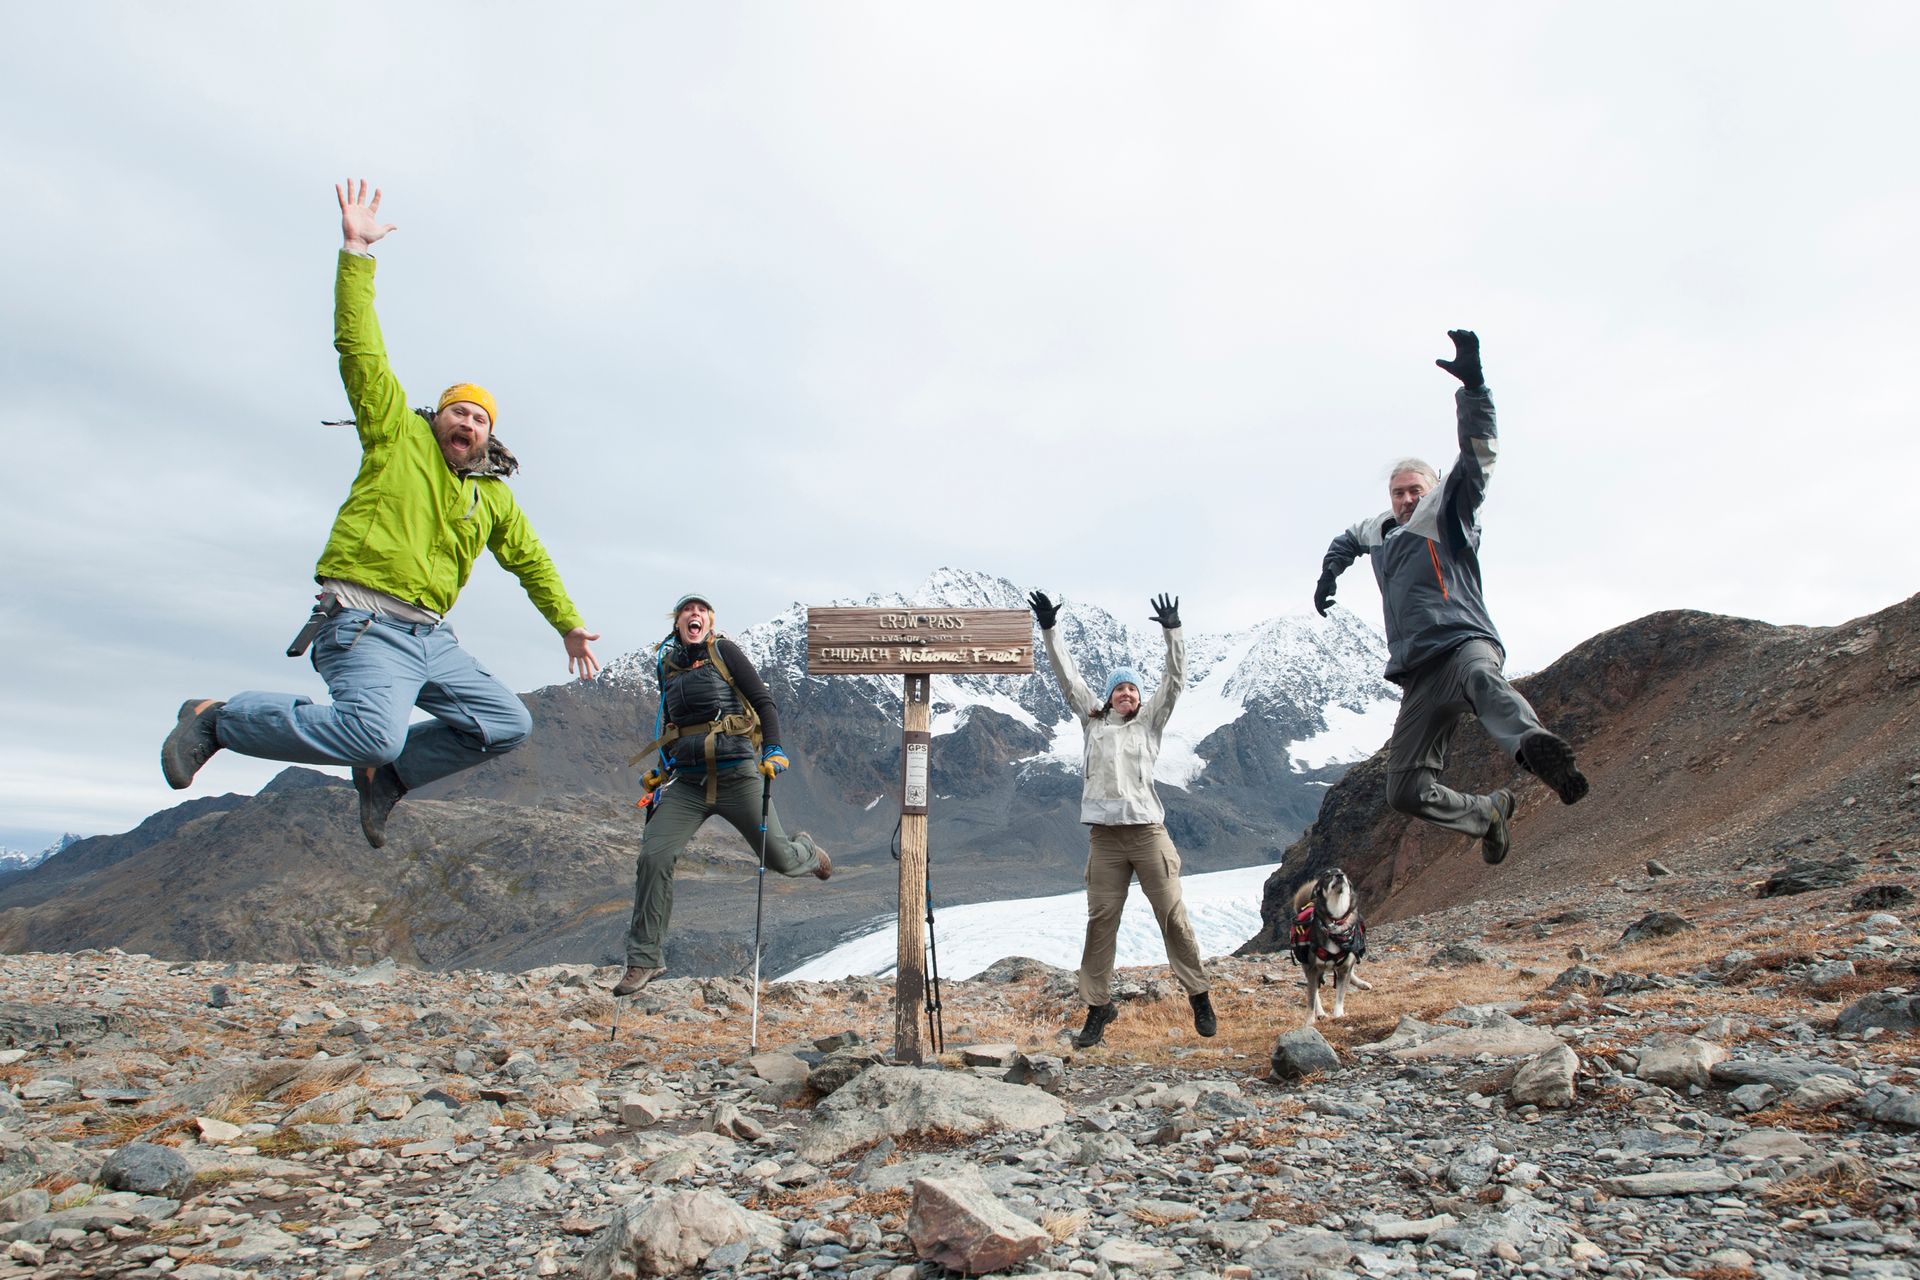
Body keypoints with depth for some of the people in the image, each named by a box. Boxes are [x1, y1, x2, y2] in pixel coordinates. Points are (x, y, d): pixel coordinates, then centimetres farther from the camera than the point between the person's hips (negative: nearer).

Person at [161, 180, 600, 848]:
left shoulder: (493, 495, 19)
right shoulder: (400, 437, 4)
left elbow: (531, 561, 28)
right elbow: (361, 349, -5)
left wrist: (569, 625, 29)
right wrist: (356, 254, -11)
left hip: (432, 638, 7)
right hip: (367, 624, -7)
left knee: (509, 723, 1)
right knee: (374, 733, -29)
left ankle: (388, 772, 12)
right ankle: (218, 718, -7)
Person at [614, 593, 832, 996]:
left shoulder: (724, 651, -1)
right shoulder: (668, 665, 13)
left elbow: (764, 702, -3)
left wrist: (773, 751, -15)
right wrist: (661, 774, 22)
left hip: (737, 776, -3)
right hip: (687, 782, 4)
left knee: (780, 859, 5)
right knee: (653, 857, -14)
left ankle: (807, 851, 44)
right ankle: (645, 959, -2)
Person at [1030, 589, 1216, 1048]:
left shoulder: (1150, 721, 11)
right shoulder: (1092, 721, 14)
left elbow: (1174, 681, 3)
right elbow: (1067, 677, 10)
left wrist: (1173, 632, -5)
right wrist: (1050, 631, 5)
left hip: (1148, 833, -1)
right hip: (1105, 837, 1)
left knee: (1172, 915, 1)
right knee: (1100, 921, 3)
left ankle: (1199, 996, 14)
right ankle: (1098, 1006, 12)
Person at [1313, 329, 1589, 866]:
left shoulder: (1447, 513, 6)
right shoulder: (1379, 529, 24)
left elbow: (1478, 456, -10)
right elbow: (1348, 540, 49)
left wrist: (1473, 386, -22)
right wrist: (1328, 575, 36)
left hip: (1463, 642, -6)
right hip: (1419, 674, 6)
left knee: (1480, 677, -45)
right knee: (1407, 790, 2)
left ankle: (1537, 749, -73)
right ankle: (1489, 812, 24)